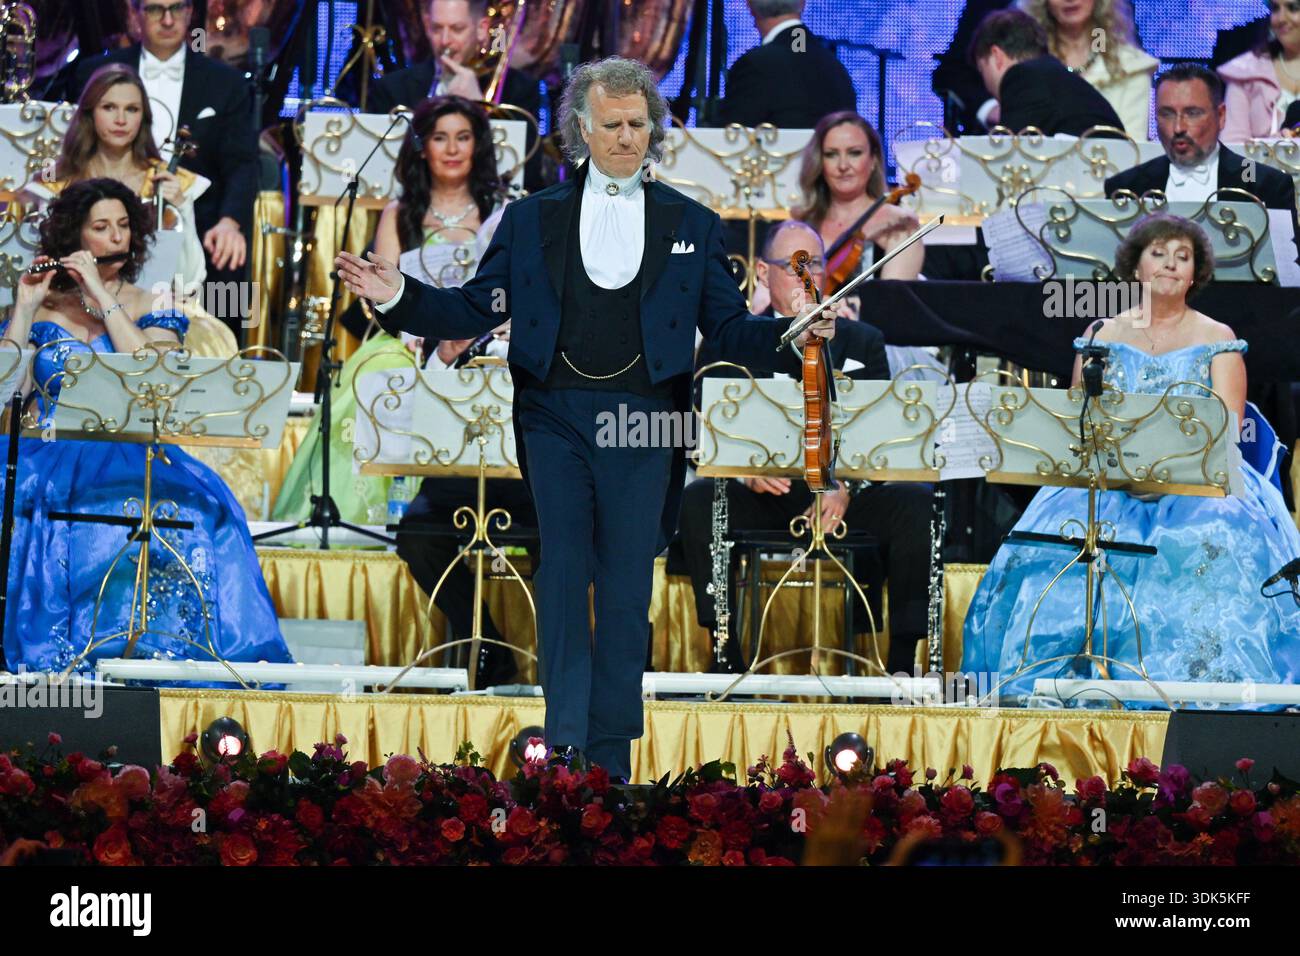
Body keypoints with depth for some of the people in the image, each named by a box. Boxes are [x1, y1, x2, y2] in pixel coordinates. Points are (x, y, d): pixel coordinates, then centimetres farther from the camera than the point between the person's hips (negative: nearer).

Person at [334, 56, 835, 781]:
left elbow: (730, 329, 10)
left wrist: (796, 334, -8)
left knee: (627, 590, 1)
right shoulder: (533, 218, 13)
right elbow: (477, 310, 12)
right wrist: (400, 297, -3)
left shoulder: (692, 224, 12)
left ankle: (611, 751, 8)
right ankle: (564, 743, -4)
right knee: (563, 573, -6)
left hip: (642, 425, 0)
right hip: (557, 420, 0)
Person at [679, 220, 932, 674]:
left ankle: (901, 666, -21)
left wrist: (846, 489, -18)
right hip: (759, 499, -1)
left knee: (918, 503, -27)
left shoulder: (862, 342, 14)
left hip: (844, 499, 1)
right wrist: (744, 469, -25)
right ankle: (728, 655, -25)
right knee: (699, 500, -32)